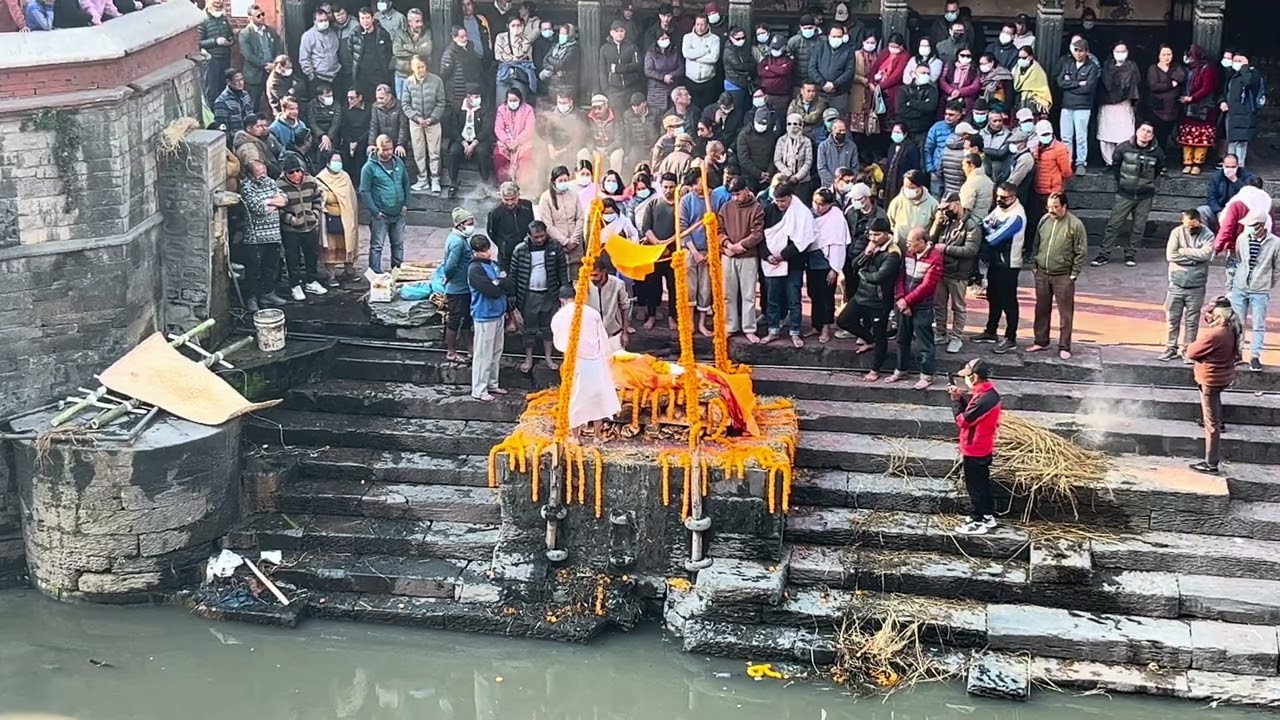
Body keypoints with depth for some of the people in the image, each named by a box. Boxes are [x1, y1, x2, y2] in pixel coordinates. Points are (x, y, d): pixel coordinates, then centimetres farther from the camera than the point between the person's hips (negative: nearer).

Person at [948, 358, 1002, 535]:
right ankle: (988, 517, 34)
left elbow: (963, 420, -23)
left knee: (975, 487, 4)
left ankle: (978, 523, 14)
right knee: (983, 484, 22)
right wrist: (961, 397, 0)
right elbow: (972, 411, 12)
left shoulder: (983, 398, -30)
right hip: (983, 448, 10)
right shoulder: (989, 392, 1)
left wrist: (955, 400, -13)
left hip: (974, 451, -10)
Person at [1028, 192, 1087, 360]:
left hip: (1063, 276, -5)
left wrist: (1073, 274, -10)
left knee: (1065, 313, 1)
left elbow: (1081, 252, -8)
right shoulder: (1044, 220, 4)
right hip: (1042, 274, 5)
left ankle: (1064, 347, 8)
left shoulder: (1075, 225, -12)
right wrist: (1035, 264, 10)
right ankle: (1041, 342, 27)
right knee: (1041, 310, 14)